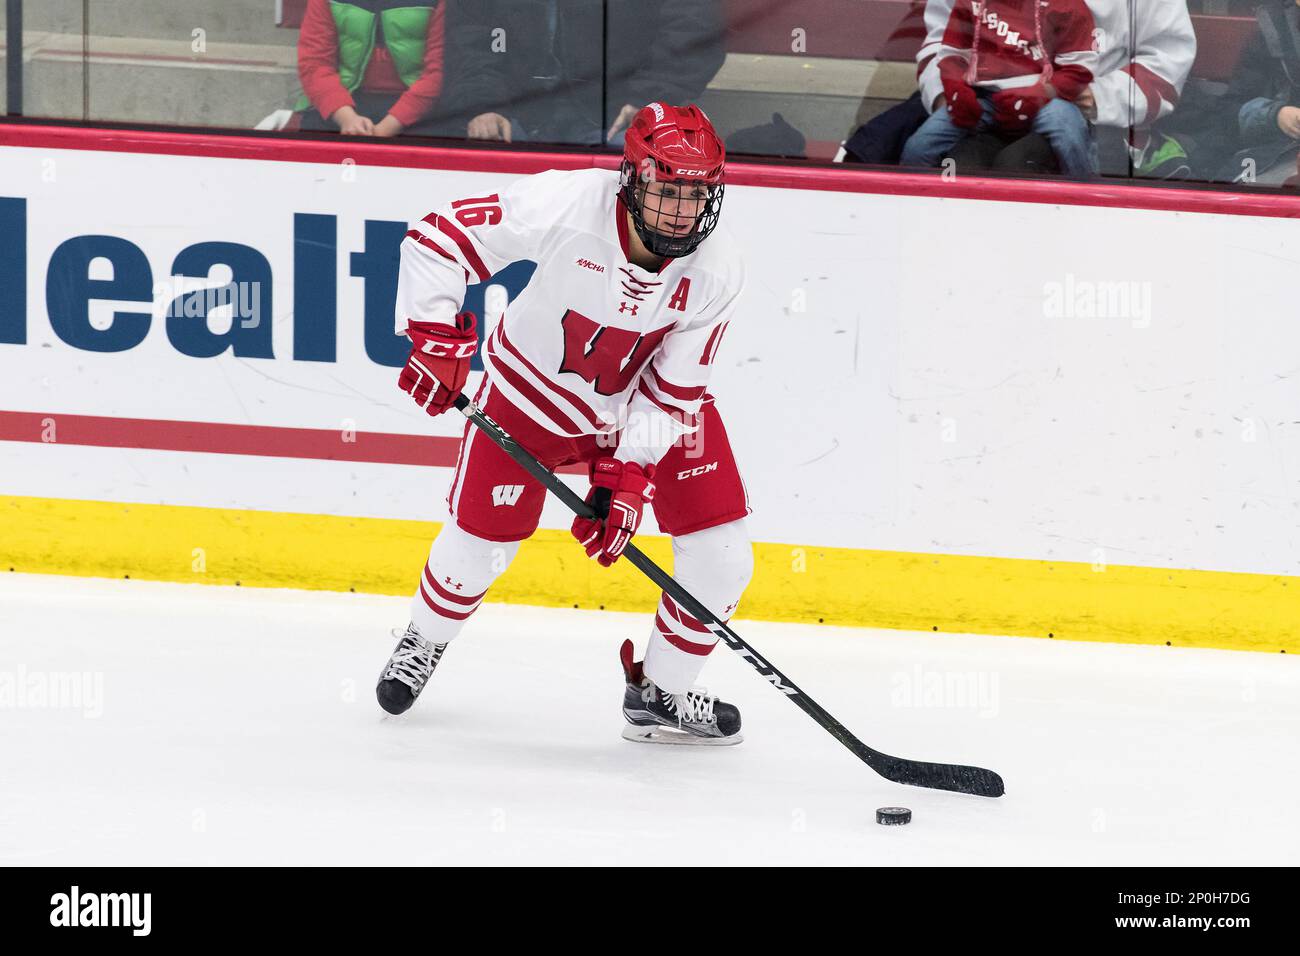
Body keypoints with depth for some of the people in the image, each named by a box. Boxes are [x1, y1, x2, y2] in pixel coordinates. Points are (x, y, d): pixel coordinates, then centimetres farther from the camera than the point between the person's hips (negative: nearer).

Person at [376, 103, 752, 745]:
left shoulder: (716, 274, -25)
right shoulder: (564, 205, -33)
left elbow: (671, 393, -18)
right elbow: (438, 239, -25)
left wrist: (626, 478, -25)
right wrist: (436, 339, -29)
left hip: (647, 401, 2)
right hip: (536, 386, -2)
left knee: (721, 555, -7)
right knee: (479, 540, 3)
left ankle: (659, 694, 15)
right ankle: (422, 643, 36)